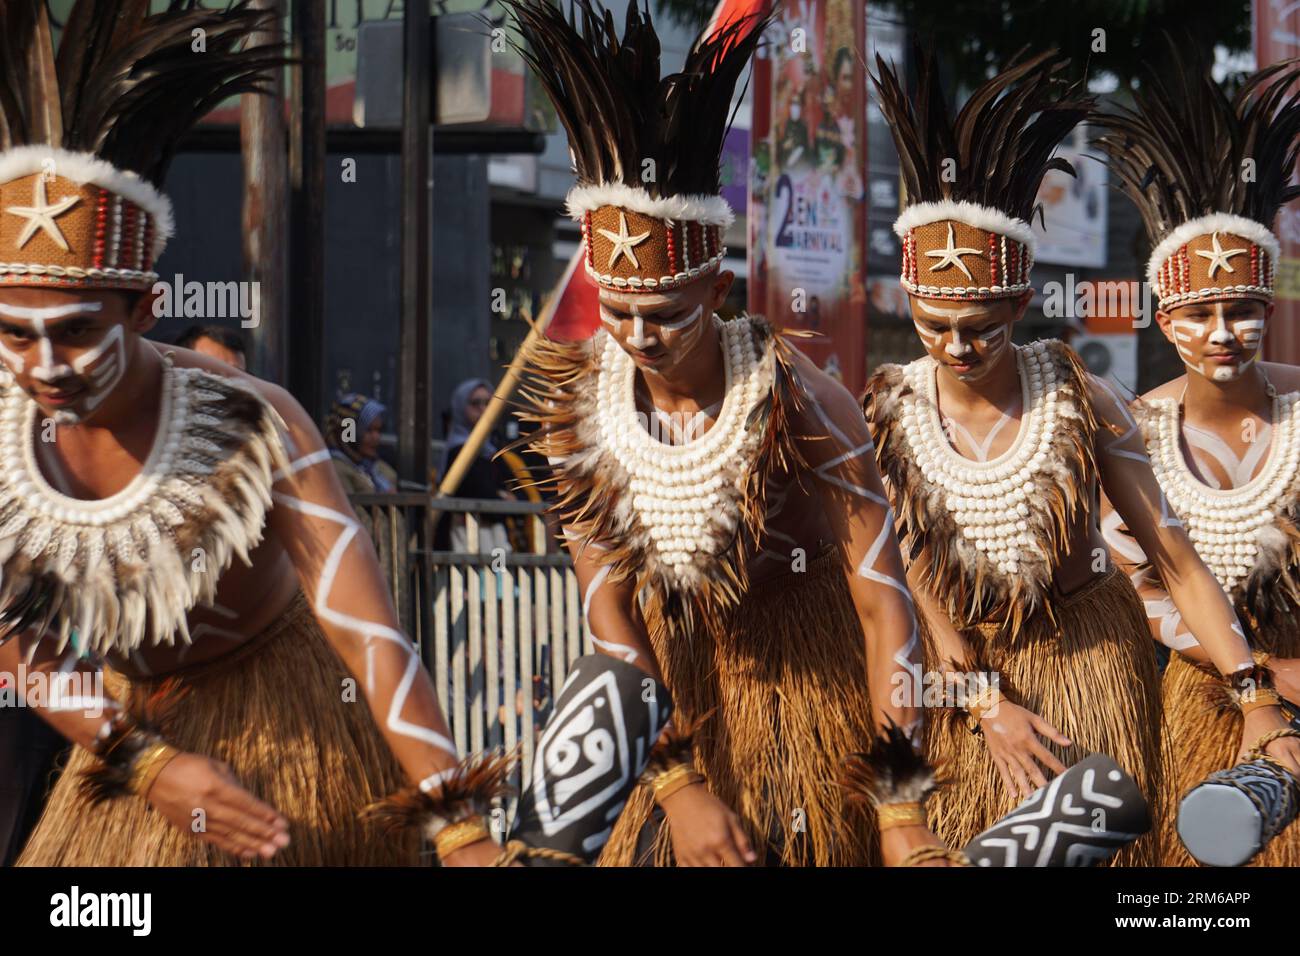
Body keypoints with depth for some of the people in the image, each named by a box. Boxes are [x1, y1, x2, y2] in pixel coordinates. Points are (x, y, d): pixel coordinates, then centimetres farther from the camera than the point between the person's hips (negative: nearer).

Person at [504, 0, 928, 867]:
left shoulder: (796, 401, -19)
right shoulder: (583, 411, -9)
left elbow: (882, 601, -19)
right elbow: (609, 616, -7)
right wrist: (680, 788, -16)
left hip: (814, 685, -3)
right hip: (681, 693, 3)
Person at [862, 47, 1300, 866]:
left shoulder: (1078, 399, -12)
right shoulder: (891, 413, -8)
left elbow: (1174, 555, -12)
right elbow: (911, 574, -6)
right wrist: (986, 706, -13)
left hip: (1089, 657, -1)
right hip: (964, 669, 1)